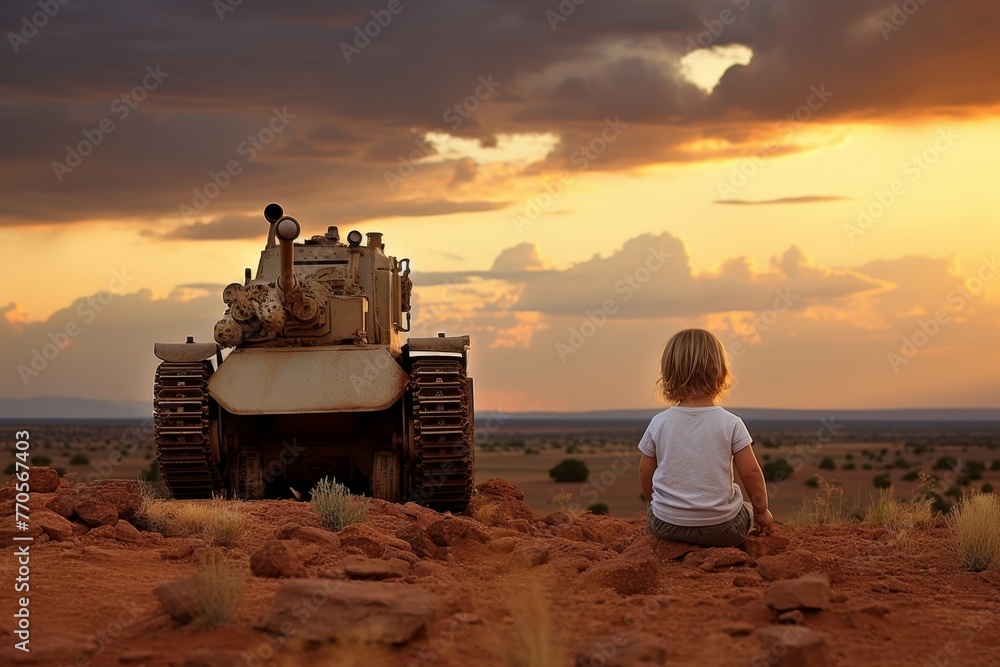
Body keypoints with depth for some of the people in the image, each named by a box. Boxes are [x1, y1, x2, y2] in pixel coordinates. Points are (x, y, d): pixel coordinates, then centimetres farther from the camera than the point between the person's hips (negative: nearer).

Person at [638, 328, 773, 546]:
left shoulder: (659, 423, -4)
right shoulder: (731, 424, -9)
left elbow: (645, 472, 6)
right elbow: (751, 473, -5)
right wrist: (761, 511, 12)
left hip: (666, 526, 2)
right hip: (721, 527, -1)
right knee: (747, 512, 29)